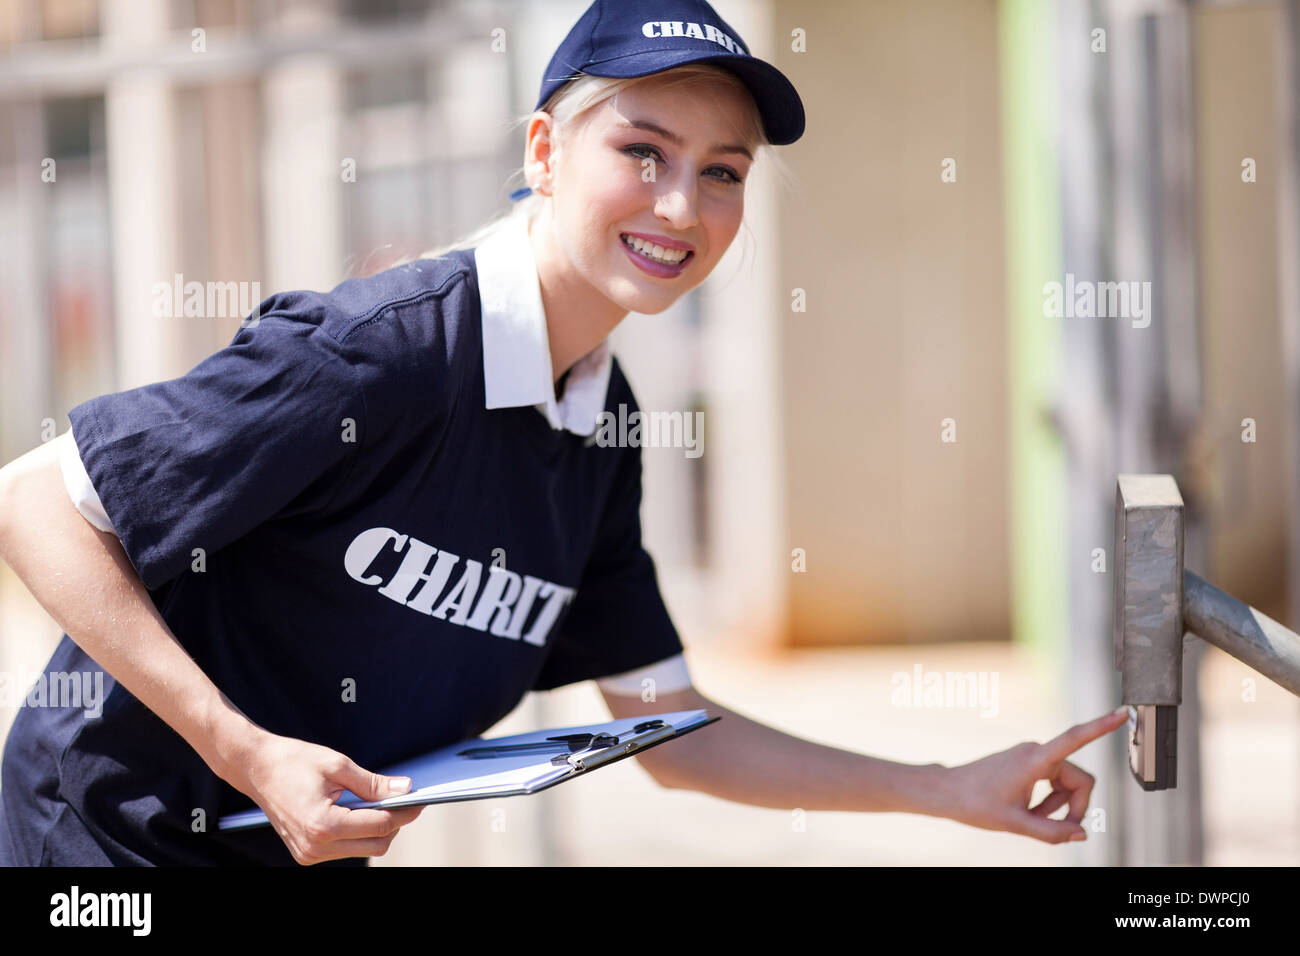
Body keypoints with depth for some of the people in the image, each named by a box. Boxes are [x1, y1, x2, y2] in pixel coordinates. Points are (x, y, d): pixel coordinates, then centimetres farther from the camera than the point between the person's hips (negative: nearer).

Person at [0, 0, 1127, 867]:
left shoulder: (600, 422, 1)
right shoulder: (374, 353, -23)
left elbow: (672, 732, 8)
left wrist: (957, 791, 2)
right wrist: (249, 755, -25)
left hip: (311, 853, 8)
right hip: (120, 831, -7)